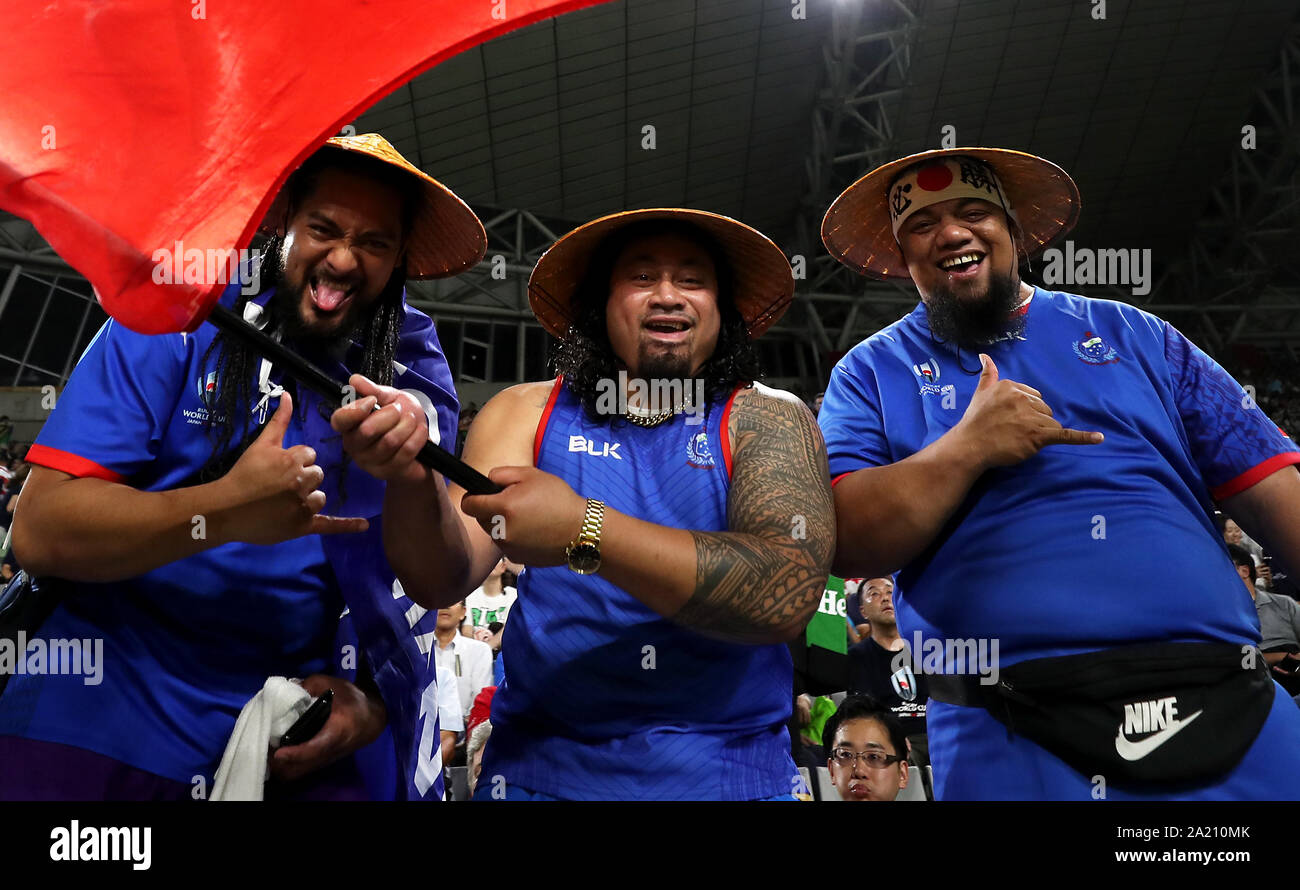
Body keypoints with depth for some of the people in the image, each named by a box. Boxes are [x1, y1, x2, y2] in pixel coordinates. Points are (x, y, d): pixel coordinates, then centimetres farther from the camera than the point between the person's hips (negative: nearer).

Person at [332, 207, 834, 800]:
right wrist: (412, 479, -29)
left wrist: (584, 533, -31)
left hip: (726, 771, -1)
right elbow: (443, 580, -9)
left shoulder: (766, 418, -7)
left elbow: (788, 594, -23)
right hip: (539, 762, 2)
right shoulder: (525, 412, -1)